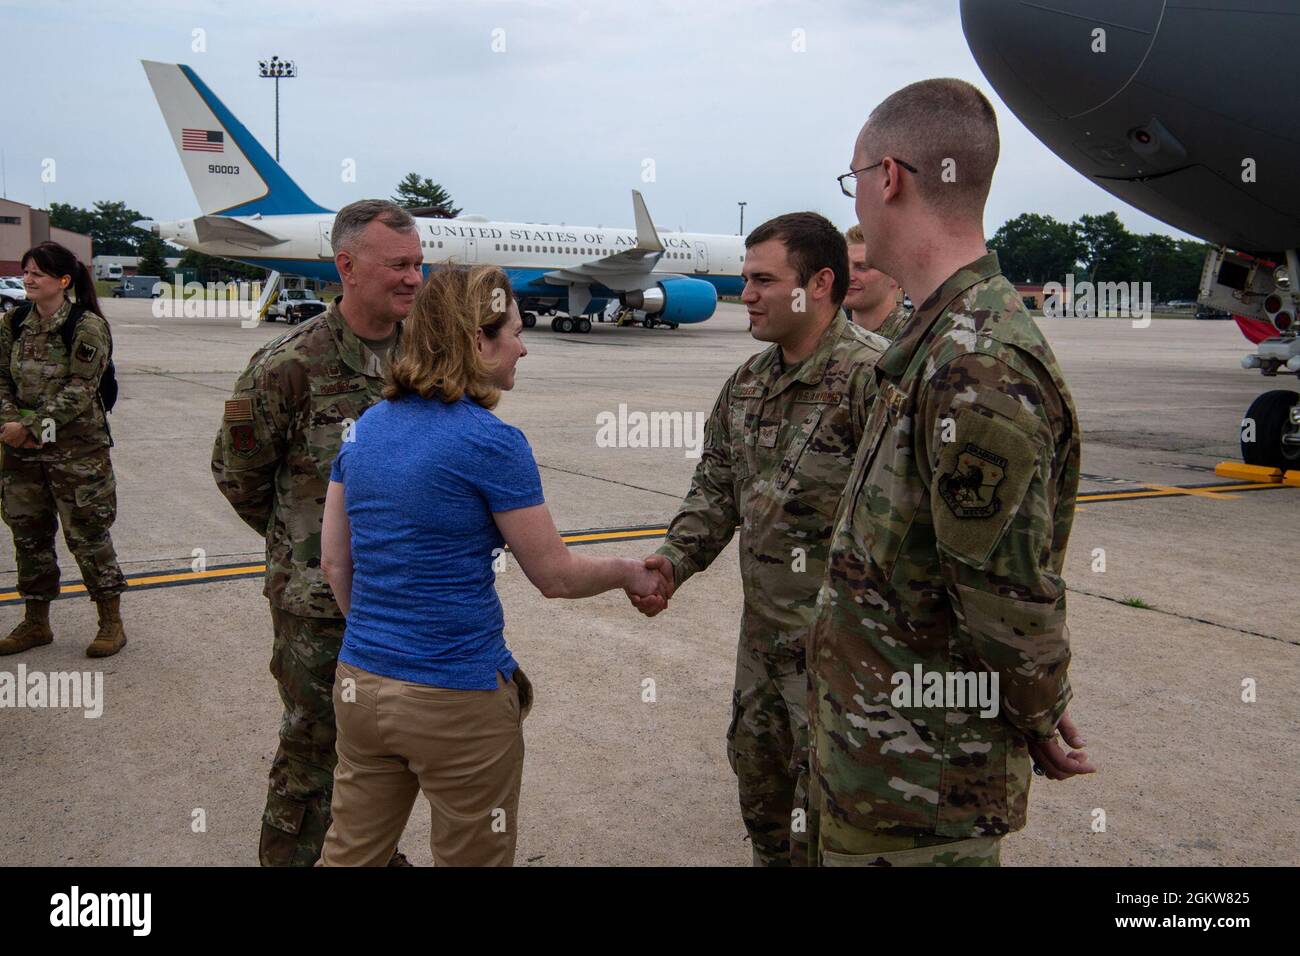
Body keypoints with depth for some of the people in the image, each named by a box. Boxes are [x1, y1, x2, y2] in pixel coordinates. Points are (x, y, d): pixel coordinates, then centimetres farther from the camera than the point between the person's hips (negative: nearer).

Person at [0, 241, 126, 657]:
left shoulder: (87, 326, -12)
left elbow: (78, 392, -16)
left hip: (77, 449, -6)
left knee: (87, 534, 1)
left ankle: (111, 623, 15)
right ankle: (35, 623, 29)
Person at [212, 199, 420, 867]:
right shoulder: (289, 366, -16)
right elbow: (236, 472, -3)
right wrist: (299, 541, 8)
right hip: (317, 599, -5)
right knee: (314, 746, 8)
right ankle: (288, 856, 29)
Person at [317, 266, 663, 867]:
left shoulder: (367, 428, 3)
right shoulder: (490, 442, -17)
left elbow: (334, 560, 9)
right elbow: (556, 576, -10)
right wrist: (631, 574, 8)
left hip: (360, 686, 7)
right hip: (455, 704, -6)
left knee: (349, 855, 21)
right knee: (473, 858, 15)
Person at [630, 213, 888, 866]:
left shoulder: (872, 376, -19)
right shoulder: (748, 381, 8)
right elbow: (717, 485, 13)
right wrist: (675, 558, -2)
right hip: (762, 635, 8)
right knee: (758, 784, 23)